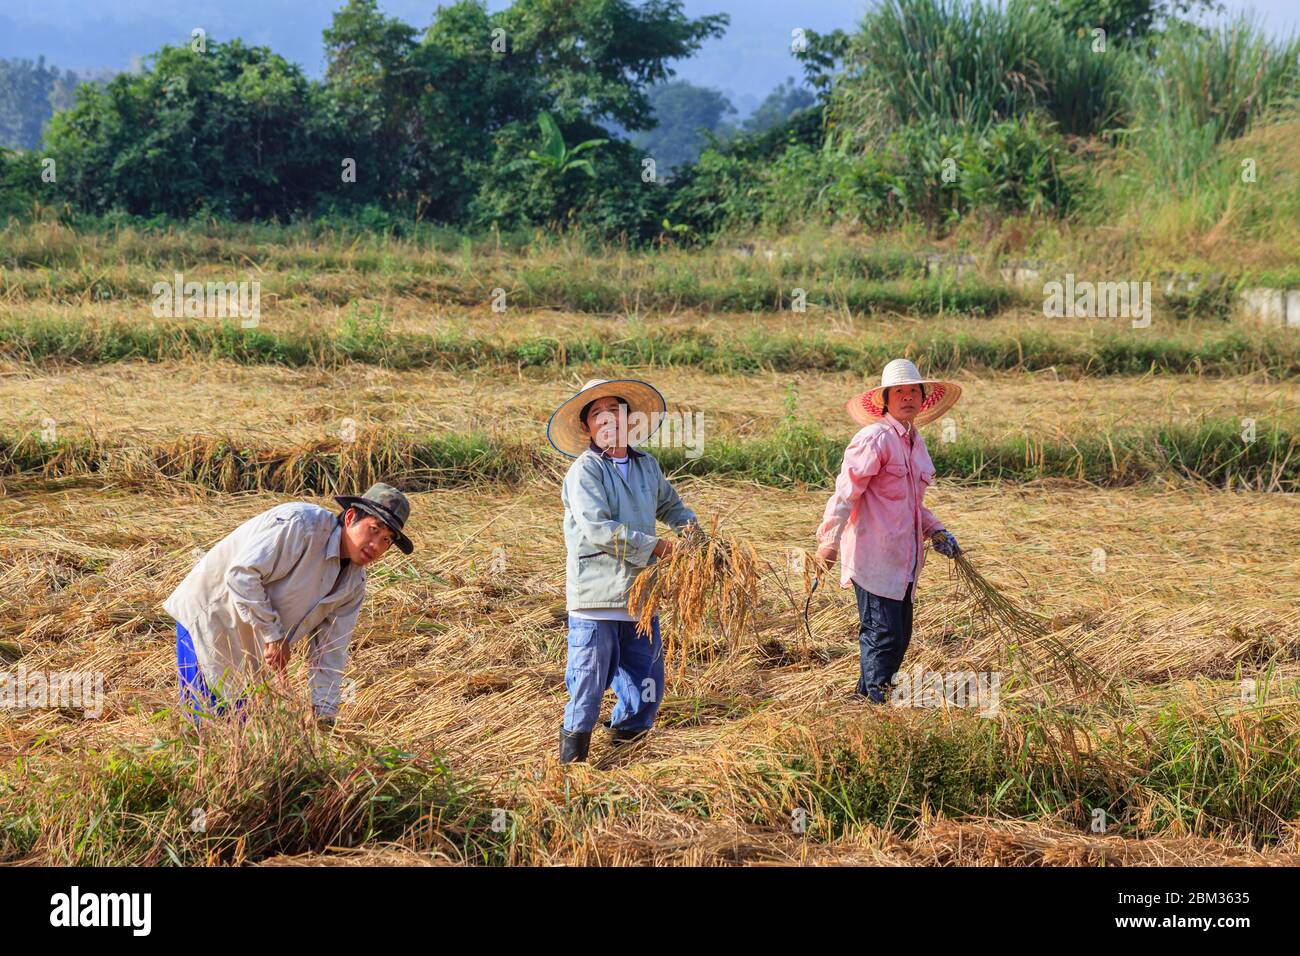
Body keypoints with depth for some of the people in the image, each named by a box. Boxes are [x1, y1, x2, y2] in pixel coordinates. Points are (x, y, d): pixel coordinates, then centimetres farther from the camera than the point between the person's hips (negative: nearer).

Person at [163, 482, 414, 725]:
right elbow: (241, 574, -28)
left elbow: (330, 651, 4)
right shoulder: (300, 524, -23)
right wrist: (273, 635, -24)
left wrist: (324, 714, -5)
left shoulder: (354, 584, 1)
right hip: (208, 620, -8)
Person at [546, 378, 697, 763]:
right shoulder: (584, 471, -10)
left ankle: (625, 737, 30)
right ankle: (572, 755, 9)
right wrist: (653, 546, -17)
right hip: (595, 596, -6)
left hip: (640, 595, 6)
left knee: (647, 685, 11)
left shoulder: (648, 466, 13)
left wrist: (690, 526, 15)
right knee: (589, 683, -3)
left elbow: (670, 506, 33)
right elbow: (597, 528, -20)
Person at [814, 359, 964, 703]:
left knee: (900, 635, 12)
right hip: (873, 555, -9)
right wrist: (830, 540, -21)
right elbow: (846, 492, -15)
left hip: (903, 557, 9)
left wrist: (936, 531, 19)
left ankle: (866, 694, 24)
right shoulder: (875, 439, -11)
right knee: (883, 634, -8)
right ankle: (878, 699, 0)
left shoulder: (916, 442, 17)